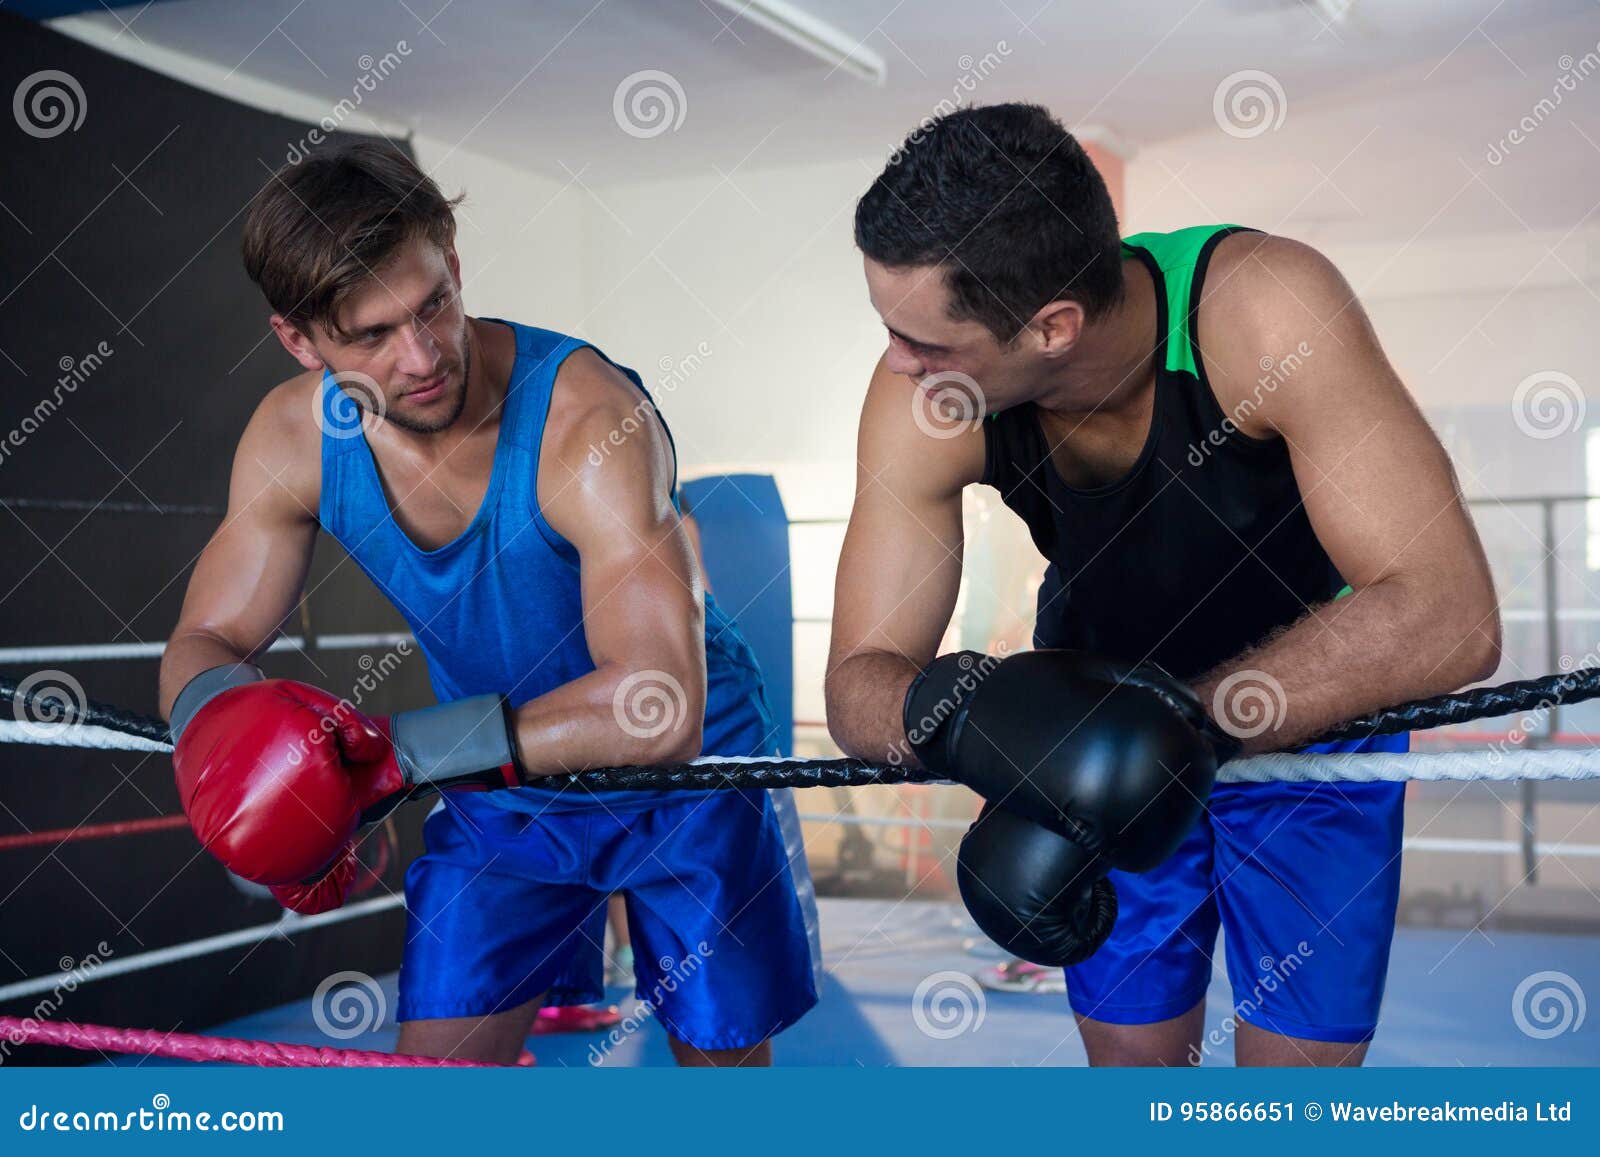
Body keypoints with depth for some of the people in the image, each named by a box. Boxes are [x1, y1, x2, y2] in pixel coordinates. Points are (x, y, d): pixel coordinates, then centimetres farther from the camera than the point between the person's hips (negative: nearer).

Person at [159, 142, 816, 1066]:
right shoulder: (297, 437, -15)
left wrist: (399, 753, -42)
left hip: (685, 782, -3)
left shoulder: (588, 418, -33)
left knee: (726, 1059, 11)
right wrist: (220, 715, -29)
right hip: (498, 801, 4)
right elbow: (207, 641, -4)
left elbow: (661, 707, -40)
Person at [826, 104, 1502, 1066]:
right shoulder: (918, 403, -25)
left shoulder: (1263, 309, -35)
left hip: (1313, 704, -2)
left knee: (1295, 1056, 1)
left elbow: (1446, 614, -39)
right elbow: (860, 680, -21)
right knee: (1130, 1049, 10)